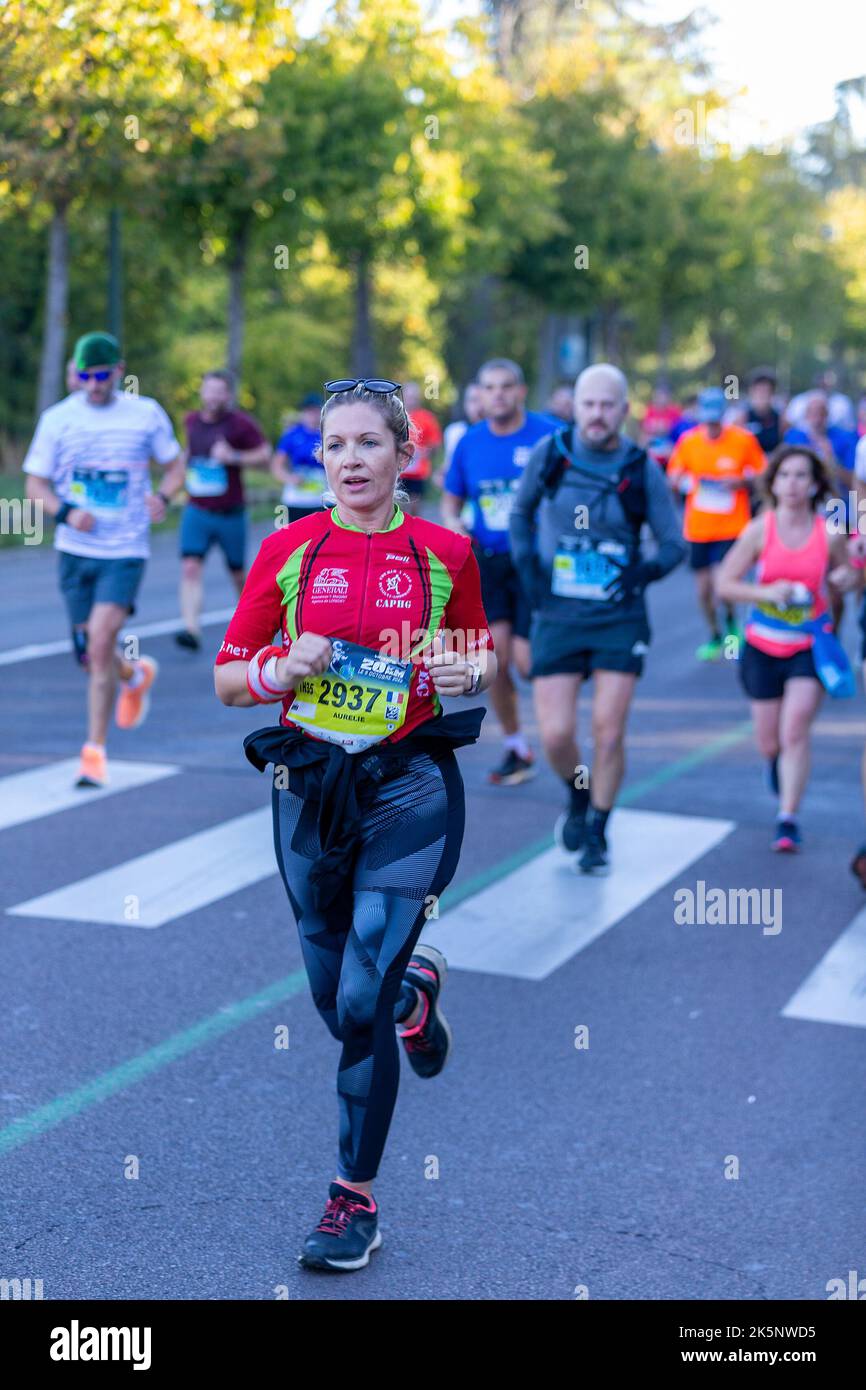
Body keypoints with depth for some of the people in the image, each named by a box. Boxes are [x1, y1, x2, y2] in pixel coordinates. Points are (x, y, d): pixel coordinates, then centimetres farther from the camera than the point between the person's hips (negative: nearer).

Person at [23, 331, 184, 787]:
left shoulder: (146, 414, -1)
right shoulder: (56, 419, 1)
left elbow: (175, 463, 12)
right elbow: (35, 482, 4)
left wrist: (162, 497, -10)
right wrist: (64, 512, -16)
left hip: (126, 550, -3)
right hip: (75, 550, 3)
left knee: (101, 639, -18)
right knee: (90, 658, 7)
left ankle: (95, 750, -8)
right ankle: (135, 675, 44)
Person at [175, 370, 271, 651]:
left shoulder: (241, 424, -8)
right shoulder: (192, 421, 6)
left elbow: (265, 456, -9)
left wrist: (234, 457, -20)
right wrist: (185, 458, 12)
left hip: (230, 514, -2)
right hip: (196, 511, 3)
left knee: (238, 574, 10)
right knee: (190, 568, -16)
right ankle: (191, 630, -23)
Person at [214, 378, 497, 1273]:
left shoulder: (446, 553, -1)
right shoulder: (287, 550, 1)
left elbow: (482, 659, 14)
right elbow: (227, 681, 4)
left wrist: (465, 673, -9)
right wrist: (285, 668, -16)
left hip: (408, 787, -2)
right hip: (309, 786, 3)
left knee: (360, 1003, -9)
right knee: (336, 1000, 14)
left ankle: (355, 1198, 7)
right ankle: (417, 989, 50)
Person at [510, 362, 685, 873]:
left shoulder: (643, 468, -4)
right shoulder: (549, 454, -1)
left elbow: (674, 543, 5)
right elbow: (521, 514, 15)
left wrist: (641, 574, -9)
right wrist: (528, 568, 3)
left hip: (619, 619, -1)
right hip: (558, 617, 1)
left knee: (609, 734, -4)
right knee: (556, 735, -5)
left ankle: (597, 834, 16)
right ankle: (578, 799, 28)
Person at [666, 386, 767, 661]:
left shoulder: (743, 440, -5)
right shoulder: (688, 441, 1)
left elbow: (762, 473, 3)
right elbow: (674, 475, 10)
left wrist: (741, 481, -16)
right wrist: (684, 481, -13)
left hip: (732, 527, -3)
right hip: (697, 527, 3)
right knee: (703, 589, 7)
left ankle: (732, 623, 16)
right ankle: (715, 636, 32)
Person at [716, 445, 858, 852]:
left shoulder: (829, 534, -7)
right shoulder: (759, 531, -9)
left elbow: (845, 573, 10)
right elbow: (724, 584, -8)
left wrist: (846, 578, -14)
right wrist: (767, 592, -23)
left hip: (810, 646, -1)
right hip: (762, 647, 1)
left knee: (795, 731, -15)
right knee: (769, 744, 10)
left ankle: (788, 820, -6)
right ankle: (776, 763, 48)